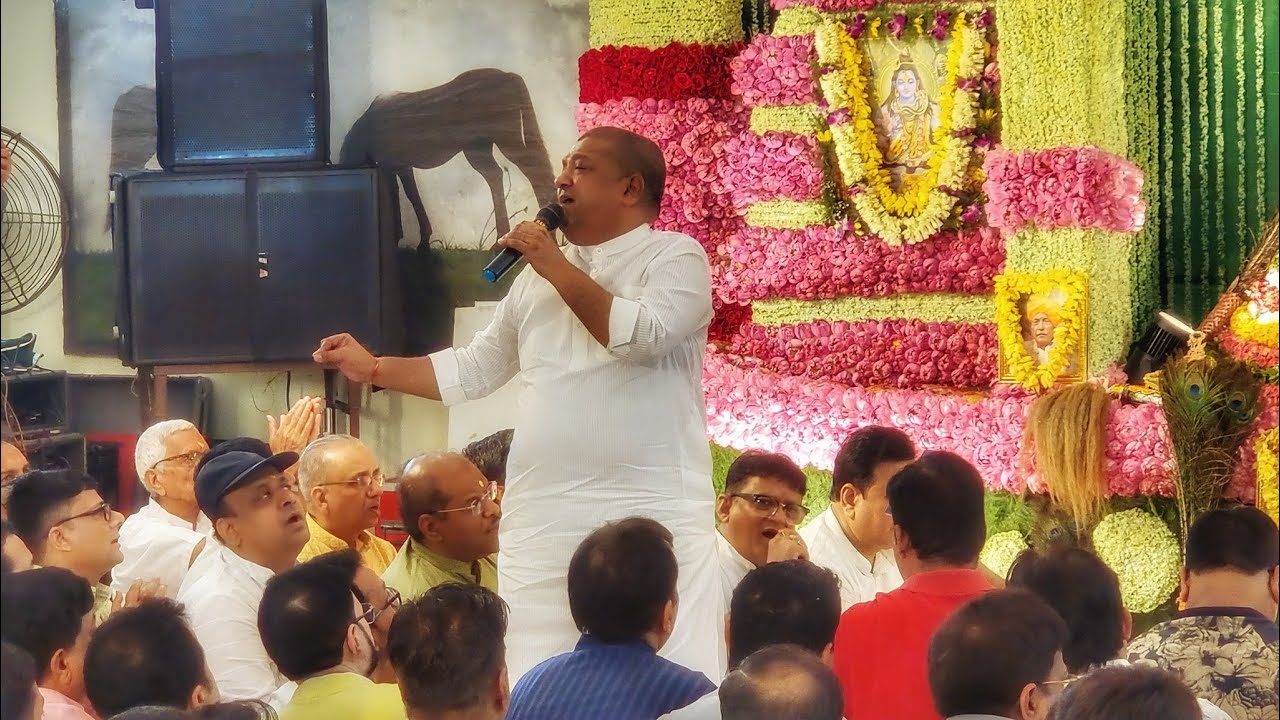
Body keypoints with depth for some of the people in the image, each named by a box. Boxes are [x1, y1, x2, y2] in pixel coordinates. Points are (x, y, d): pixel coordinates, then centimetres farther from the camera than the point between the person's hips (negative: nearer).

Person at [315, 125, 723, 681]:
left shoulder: (676, 256, 1)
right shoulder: (537, 277, 18)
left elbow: (643, 336, -17)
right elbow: (474, 370, 25)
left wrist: (558, 268, -8)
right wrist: (372, 368, 18)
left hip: (653, 515, -5)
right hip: (541, 519, 6)